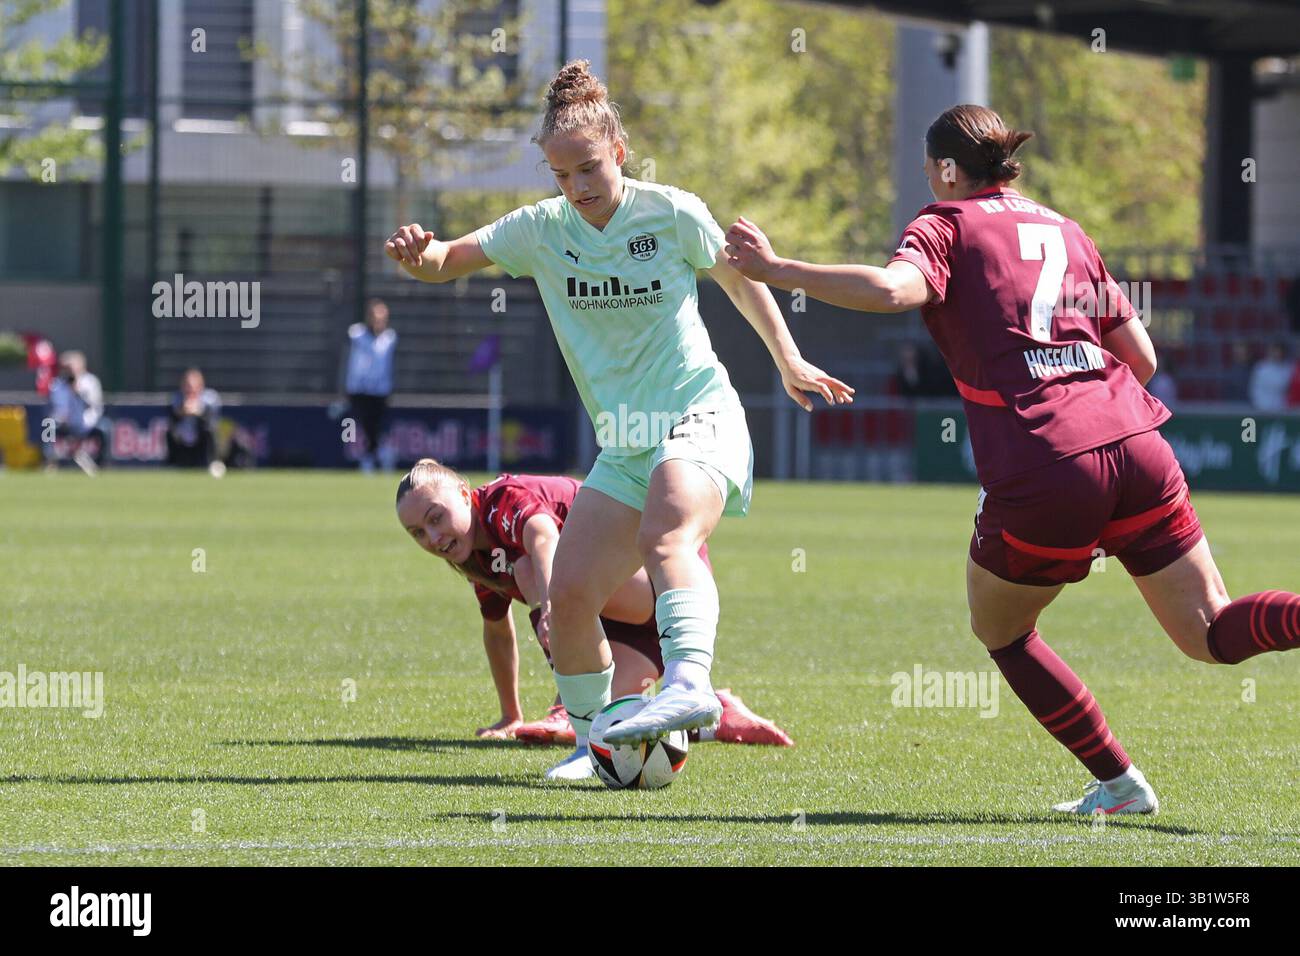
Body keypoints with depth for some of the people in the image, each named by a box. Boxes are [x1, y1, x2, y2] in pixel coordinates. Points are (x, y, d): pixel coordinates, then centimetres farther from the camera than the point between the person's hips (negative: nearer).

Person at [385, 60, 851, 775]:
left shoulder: (673, 214, -6)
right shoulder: (541, 230, 3)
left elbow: (741, 280, 11)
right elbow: (448, 262, 8)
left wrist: (788, 361, 15)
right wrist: (420, 254, -15)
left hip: (698, 415, -5)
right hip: (622, 445, 5)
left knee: (666, 534, -35)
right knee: (568, 594, -5)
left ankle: (689, 684, -53)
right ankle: (592, 738, 13)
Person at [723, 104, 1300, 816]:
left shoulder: (947, 225, 6)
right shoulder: (1063, 229, 23)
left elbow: (892, 289, -18)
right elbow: (1143, 358, 21)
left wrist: (777, 270, -10)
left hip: (1040, 473, -5)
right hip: (1135, 445, 5)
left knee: (1000, 630, 21)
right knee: (1213, 636, 7)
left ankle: (1118, 782, 17)